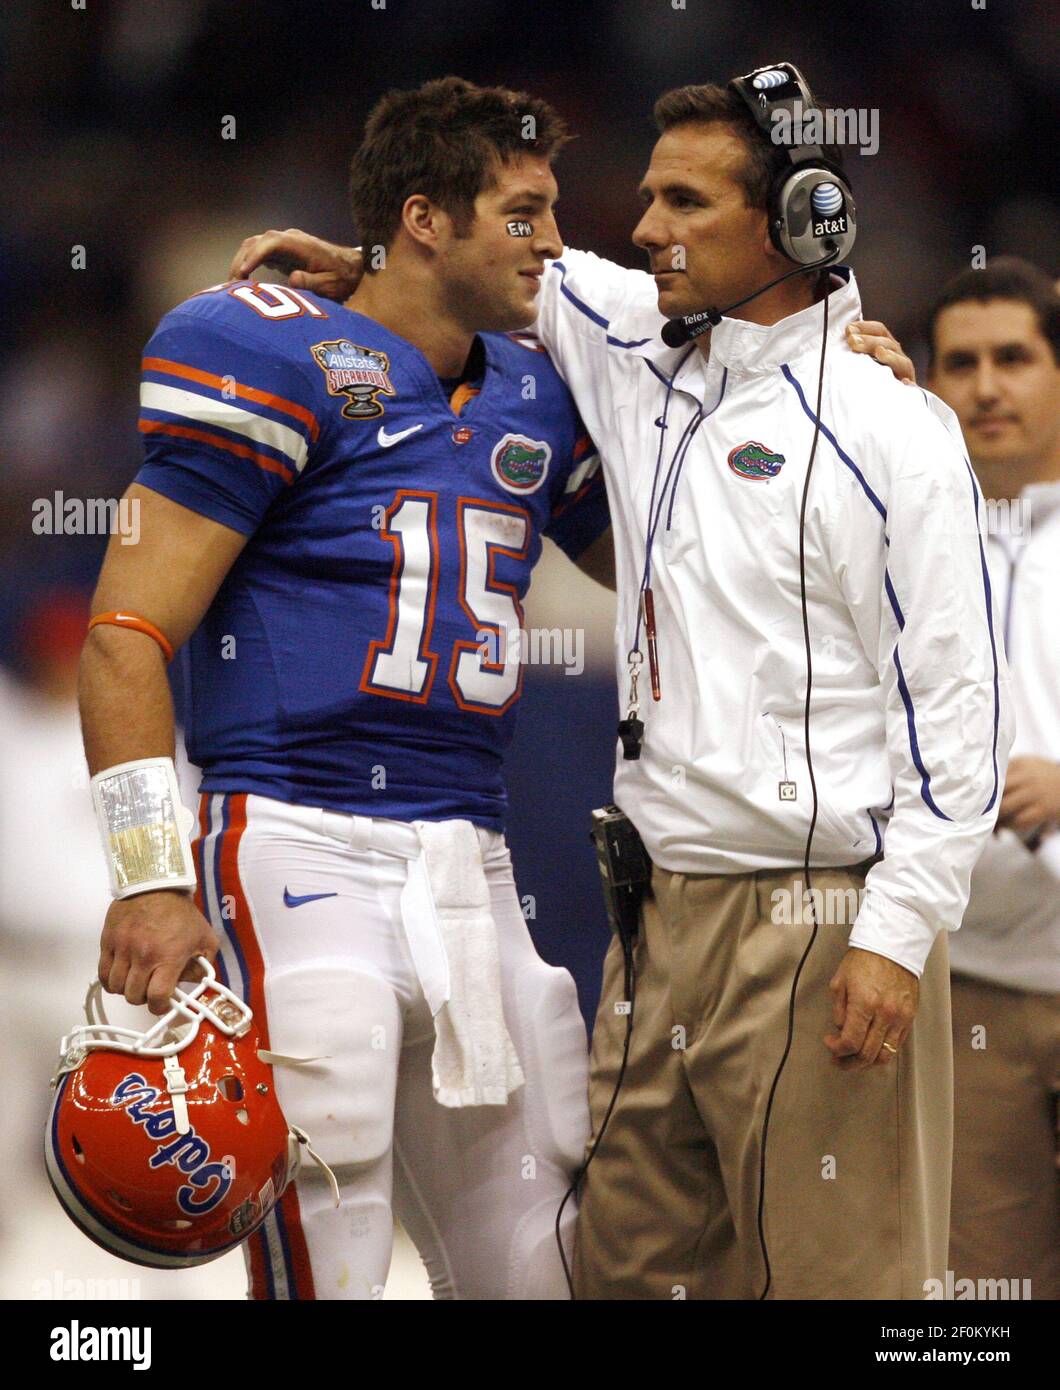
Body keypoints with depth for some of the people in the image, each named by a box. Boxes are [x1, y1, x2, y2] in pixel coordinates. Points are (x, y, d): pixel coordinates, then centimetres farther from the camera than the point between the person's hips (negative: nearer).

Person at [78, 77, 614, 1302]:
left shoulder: (536, 396, 16)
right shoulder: (286, 366, -6)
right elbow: (127, 636, -8)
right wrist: (152, 874, -16)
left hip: (467, 866, 7)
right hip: (301, 849, -7)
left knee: (529, 1265, 8)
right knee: (323, 1269, -12)